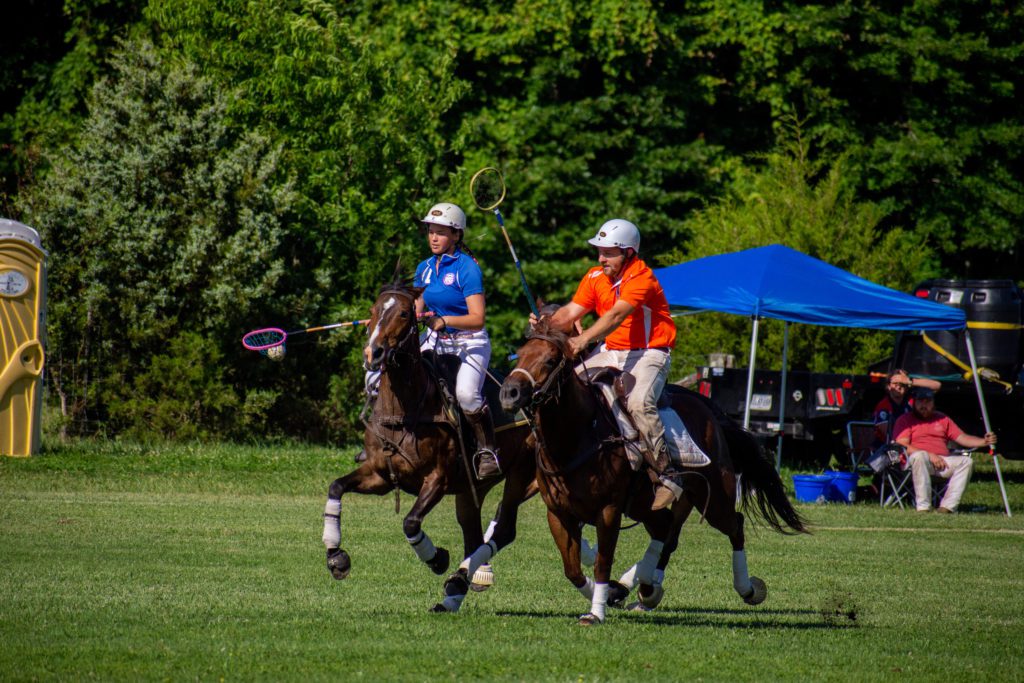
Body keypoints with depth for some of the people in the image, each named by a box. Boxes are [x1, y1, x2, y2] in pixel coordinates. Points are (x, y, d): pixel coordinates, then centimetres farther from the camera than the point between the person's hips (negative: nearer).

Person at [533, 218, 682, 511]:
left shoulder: (640, 278, -18)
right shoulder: (595, 277, 5)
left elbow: (616, 315, -32)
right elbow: (571, 312, 0)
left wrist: (583, 339, -45)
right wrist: (546, 323, -22)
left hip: (649, 354, -8)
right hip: (610, 352, 8)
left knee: (639, 403, -32)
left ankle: (668, 475, -25)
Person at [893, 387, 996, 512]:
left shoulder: (942, 419, 24)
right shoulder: (905, 420, 9)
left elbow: (962, 438, 16)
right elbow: (902, 446, -5)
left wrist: (983, 441, -3)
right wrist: (929, 455, -15)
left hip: (942, 461, 5)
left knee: (966, 461, -21)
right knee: (919, 456, -39)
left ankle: (947, 506, -30)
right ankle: (923, 506, -41)